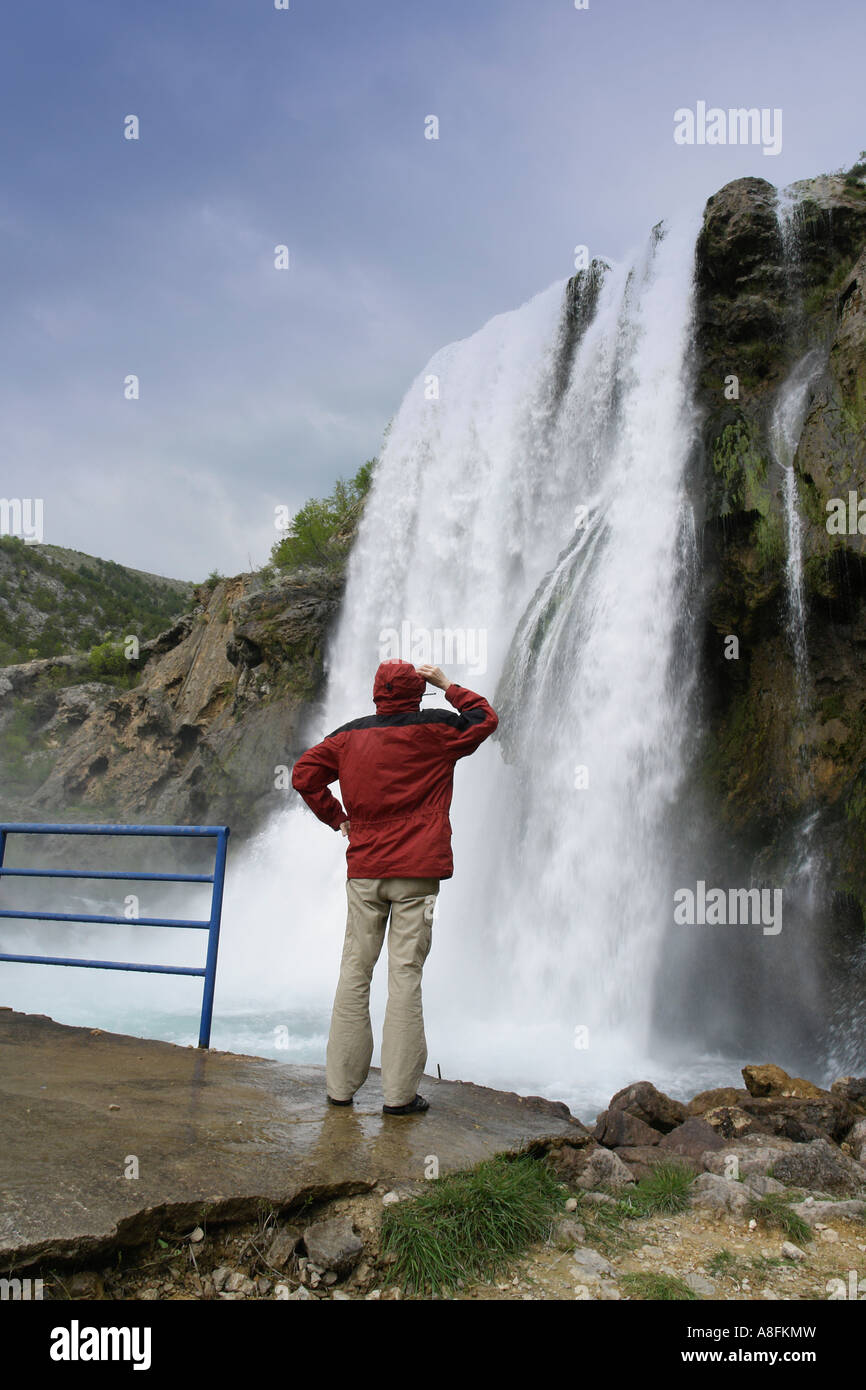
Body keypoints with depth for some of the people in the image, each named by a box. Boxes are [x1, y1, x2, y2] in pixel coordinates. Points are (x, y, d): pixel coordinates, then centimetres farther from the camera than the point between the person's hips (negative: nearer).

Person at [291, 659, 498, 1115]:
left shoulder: (349, 736, 8)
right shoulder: (435, 729, -1)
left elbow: (304, 773, 9)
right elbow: (486, 718, 15)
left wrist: (337, 818, 15)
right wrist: (448, 685, 21)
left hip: (364, 871, 3)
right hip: (416, 872, -3)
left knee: (355, 972, 8)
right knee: (405, 975, -1)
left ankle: (341, 1084, 14)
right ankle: (399, 1092, 3)